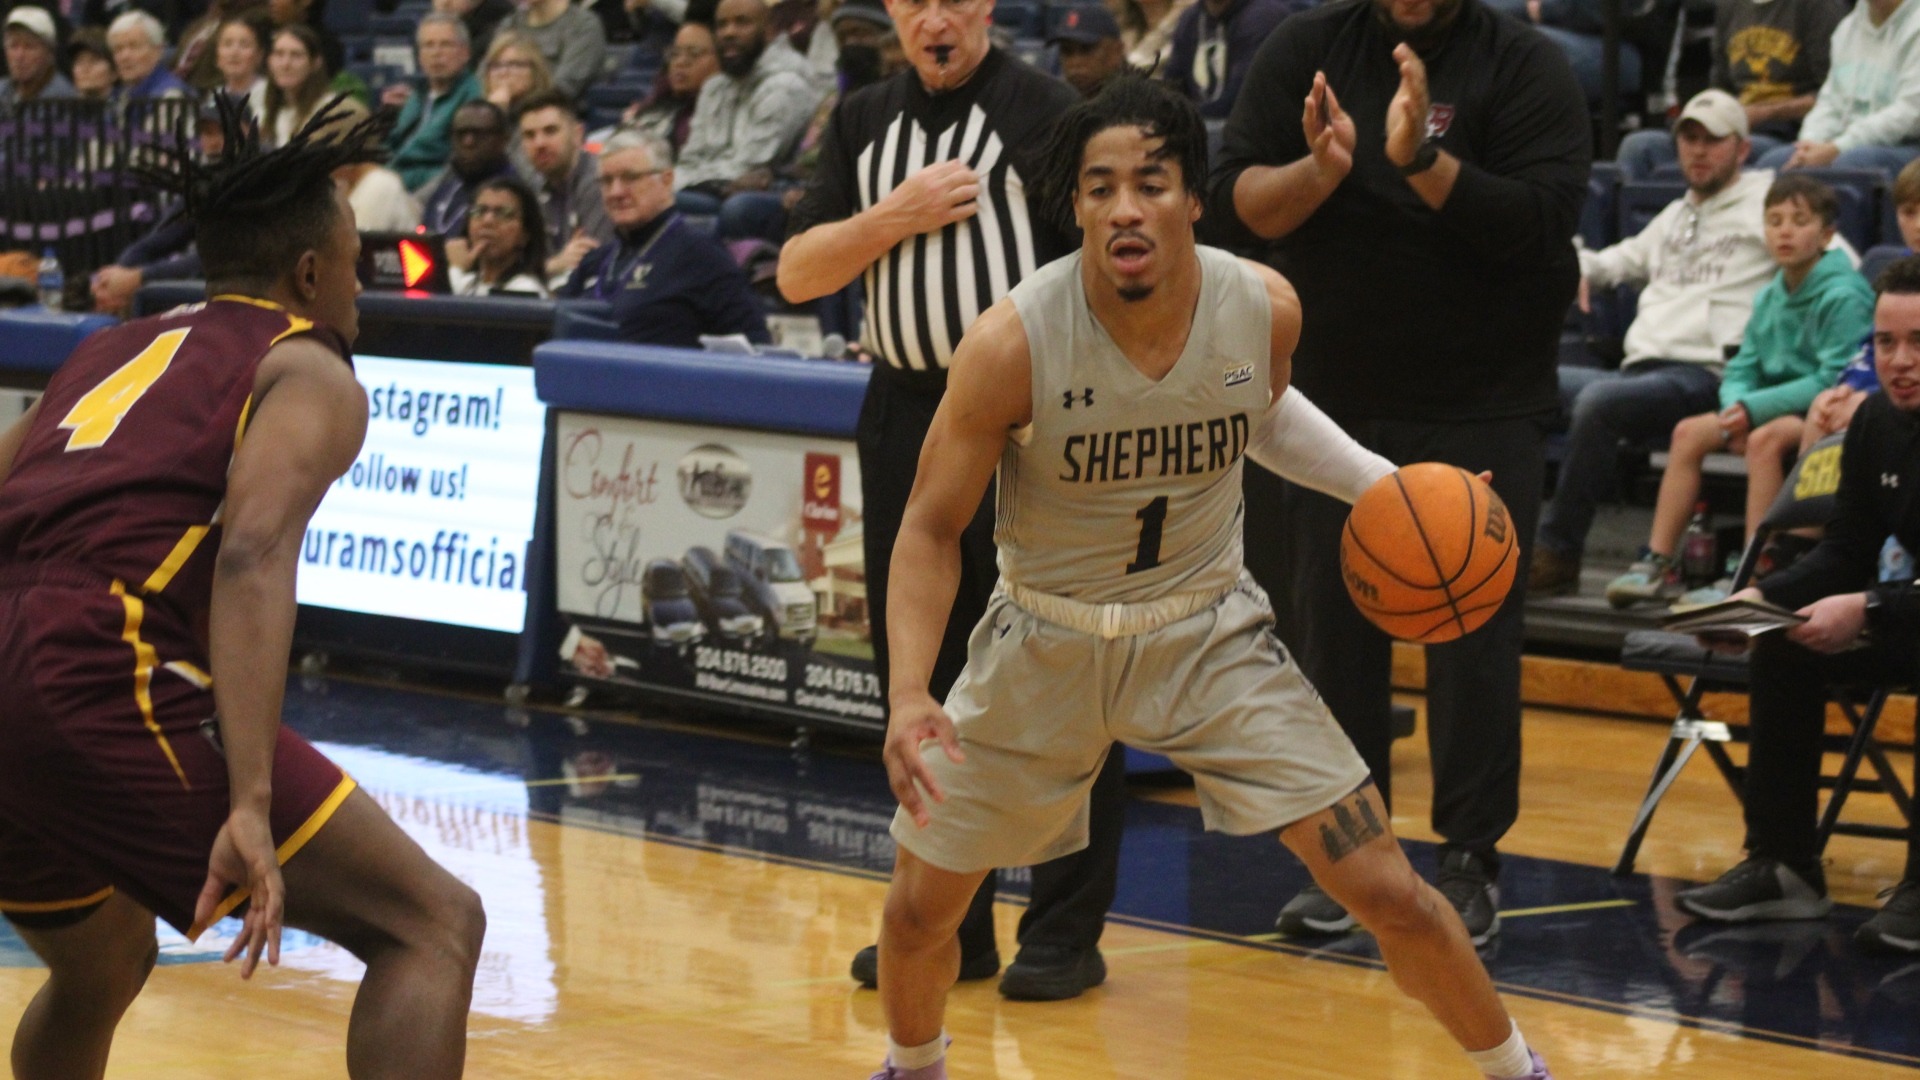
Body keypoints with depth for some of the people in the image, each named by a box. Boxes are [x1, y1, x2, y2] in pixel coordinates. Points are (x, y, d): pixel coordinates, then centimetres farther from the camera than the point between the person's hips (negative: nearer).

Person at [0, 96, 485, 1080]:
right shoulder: (309, 370, 8)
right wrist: (250, 805, -21)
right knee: (433, 925, -2)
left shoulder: (108, 352, 28)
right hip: (101, 681, -8)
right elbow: (253, 557, -11)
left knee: (101, 971, 34)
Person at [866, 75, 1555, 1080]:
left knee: (1386, 888, -6)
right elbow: (932, 528, -15)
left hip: (1208, 631, 1)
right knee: (919, 907, 8)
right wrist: (908, 698, -27)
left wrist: (1382, 482, -3)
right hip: (1047, 638, -1)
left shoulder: (1264, 308, -15)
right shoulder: (1012, 342, -25)